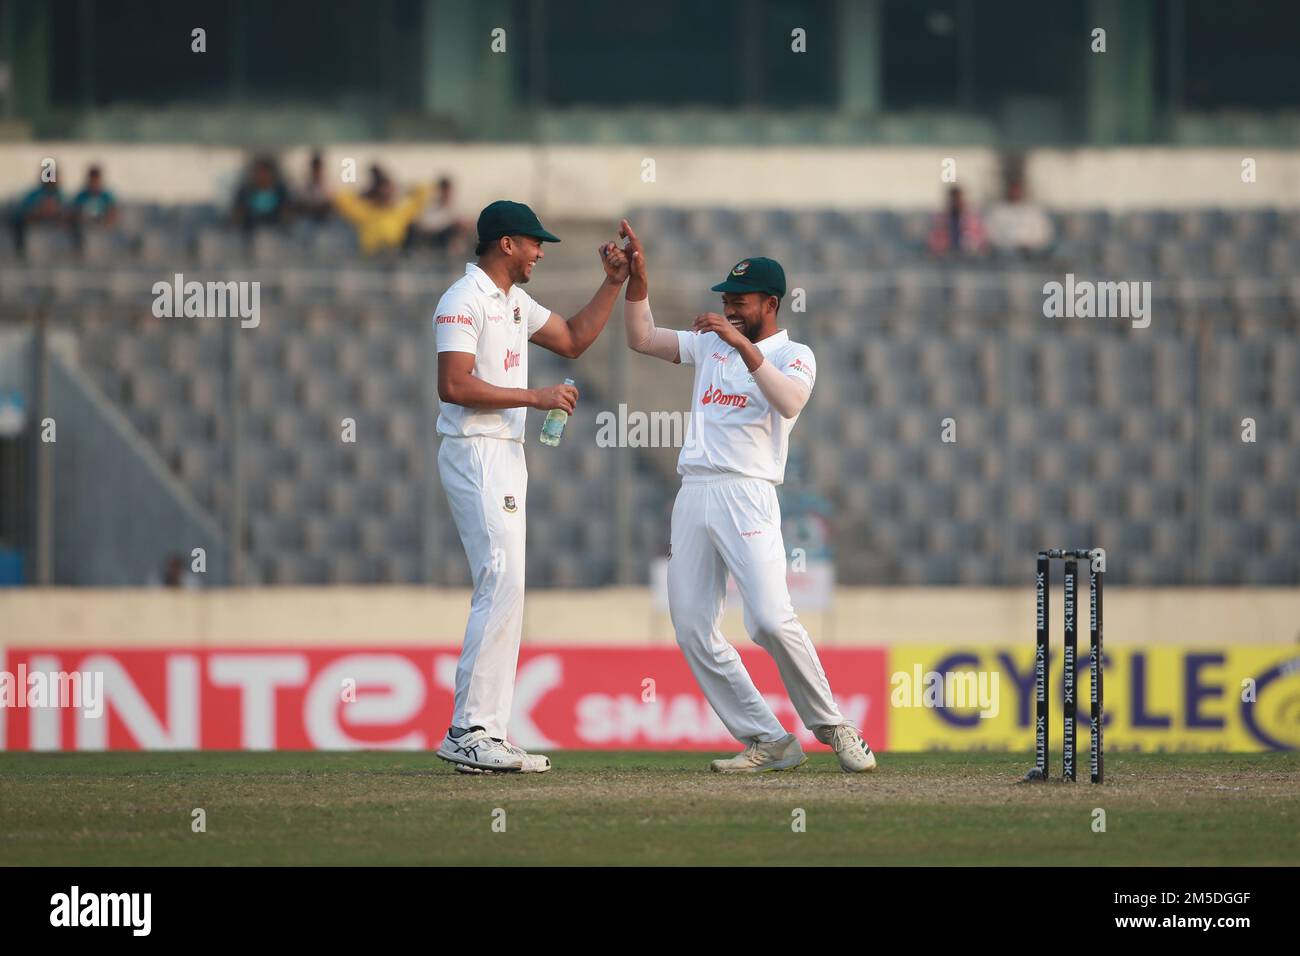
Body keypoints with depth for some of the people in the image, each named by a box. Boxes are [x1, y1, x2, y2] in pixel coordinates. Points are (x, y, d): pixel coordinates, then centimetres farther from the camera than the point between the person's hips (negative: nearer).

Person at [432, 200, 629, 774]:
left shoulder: (514, 303, 17)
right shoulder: (464, 301, -13)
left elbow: (573, 339, 26)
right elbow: (454, 386, -22)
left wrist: (613, 283, 17)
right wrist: (535, 397, -21)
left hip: (506, 457, 10)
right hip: (475, 453, -10)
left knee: (503, 592, 7)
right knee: (502, 585, -18)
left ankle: (488, 737, 7)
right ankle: (468, 732, -20)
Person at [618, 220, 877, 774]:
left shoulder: (793, 355, 3)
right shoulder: (710, 345, 20)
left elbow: (789, 402, -18)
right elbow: (641, 339, 18)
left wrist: (745, 347, -26)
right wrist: (638, 280, 7)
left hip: (747, 495, -6)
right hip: (692, 496, 6)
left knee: (771, 620, -20)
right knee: (692, 630, -1)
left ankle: (830, 726, -5)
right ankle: (768, 741, 2)